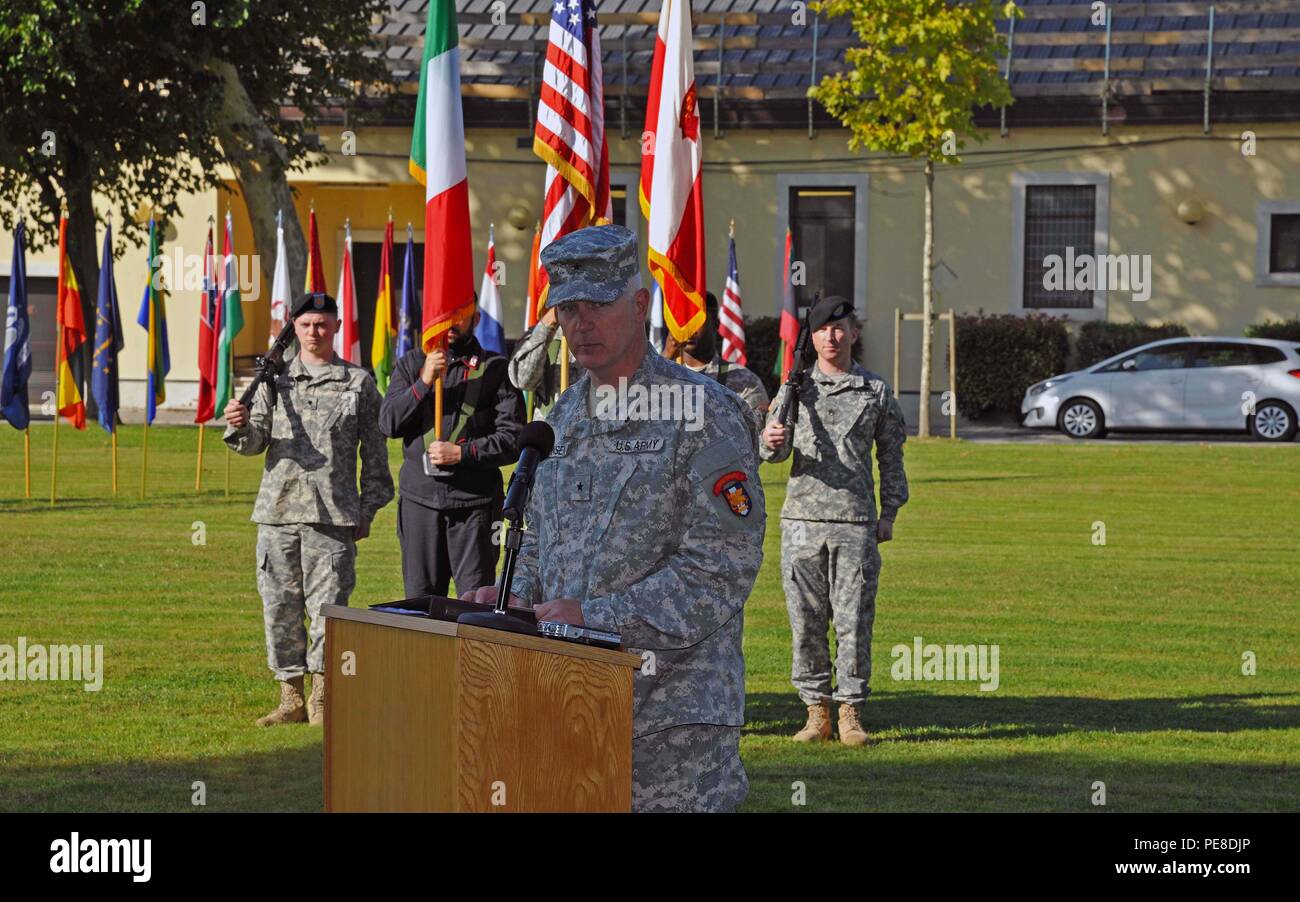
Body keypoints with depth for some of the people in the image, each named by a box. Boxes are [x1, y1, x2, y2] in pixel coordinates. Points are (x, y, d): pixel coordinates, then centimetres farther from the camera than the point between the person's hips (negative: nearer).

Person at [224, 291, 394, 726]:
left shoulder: (358, 383, 6)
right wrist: (241, 425, -15)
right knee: (280, 607, 4)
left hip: (332, 513, -2)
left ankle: (321, 700, 6)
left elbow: (374, 453, 8)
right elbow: (256, 441, 8)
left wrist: (368, 509, 4)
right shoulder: (275, 380, 12)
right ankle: (291, 698, 13)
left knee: (327, 606, -3)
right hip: (278, 510, 3)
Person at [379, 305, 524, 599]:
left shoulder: (495, 369, 4)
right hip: (420, 500, 2)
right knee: (420, 601, 5)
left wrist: (461, 453, -12)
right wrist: (425, 382, -10)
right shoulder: (411, 364, 12)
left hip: (475, 501, -2)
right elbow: (388, 423, 1)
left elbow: (513, 438, -2)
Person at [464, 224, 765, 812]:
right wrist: (522, 596, 4)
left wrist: (594, 616, -20)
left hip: (673, 709, -7)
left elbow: (722, 566, -16)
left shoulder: (706, 416, -9)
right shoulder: (566, 416, 16)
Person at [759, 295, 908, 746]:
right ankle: (816, 711, 9)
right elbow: (775, 451, 4)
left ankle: (851, 713, 5)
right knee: (806, 622, 2)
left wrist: (888, 513, 6)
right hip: (802, 518, 1)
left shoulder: (877, 391, 8)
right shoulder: (796, 388, 10)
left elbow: (891, 457, 13)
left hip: (856, 522, -1)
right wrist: (771, 441, -21)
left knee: (854, 621, -2)